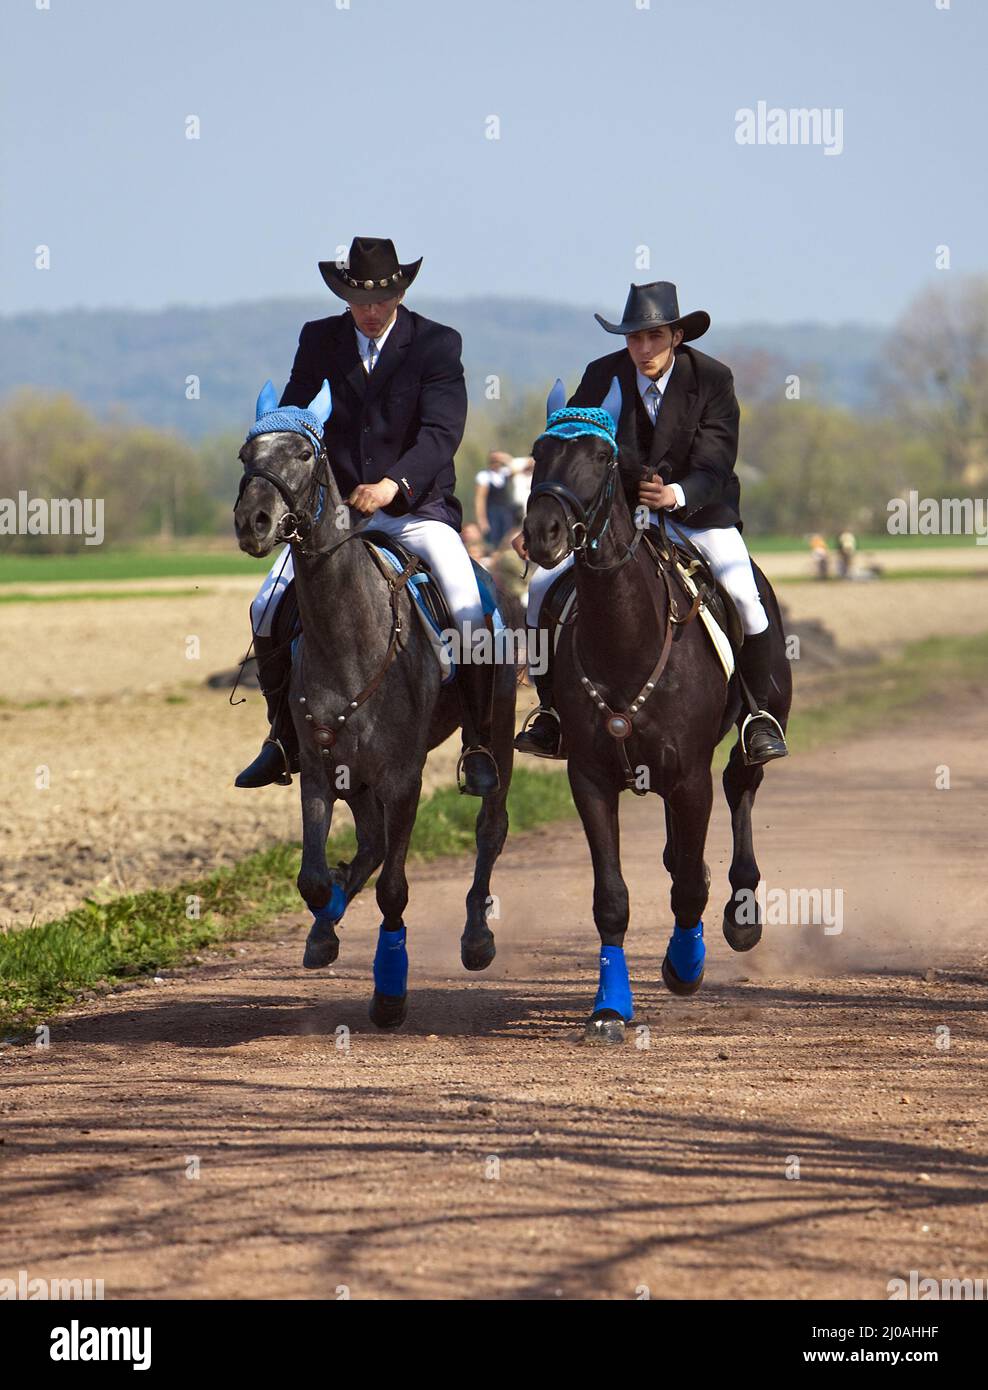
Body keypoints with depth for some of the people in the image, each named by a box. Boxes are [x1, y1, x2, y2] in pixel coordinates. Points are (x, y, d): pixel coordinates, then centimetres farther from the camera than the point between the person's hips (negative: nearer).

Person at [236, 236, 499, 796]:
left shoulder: (438, 344, -4)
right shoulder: (319, 340, 5)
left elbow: (442, 432, -15)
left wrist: (394, 484, -32)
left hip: (417, 507, -3)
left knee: (469, 613, -23)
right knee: (267, 611, -10)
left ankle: (479, 746, -8)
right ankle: (285, 739, 9)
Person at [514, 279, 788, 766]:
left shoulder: (713, 378, -11)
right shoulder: (602, 376, -5)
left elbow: (713, 469, -17)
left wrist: (675, 496, -38)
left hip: (698, 512, -2)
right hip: (616, 512, 2)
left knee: (742, 593, -26)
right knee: (542, 585, -14)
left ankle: (760, 715, -6)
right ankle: (552, 712, 1)